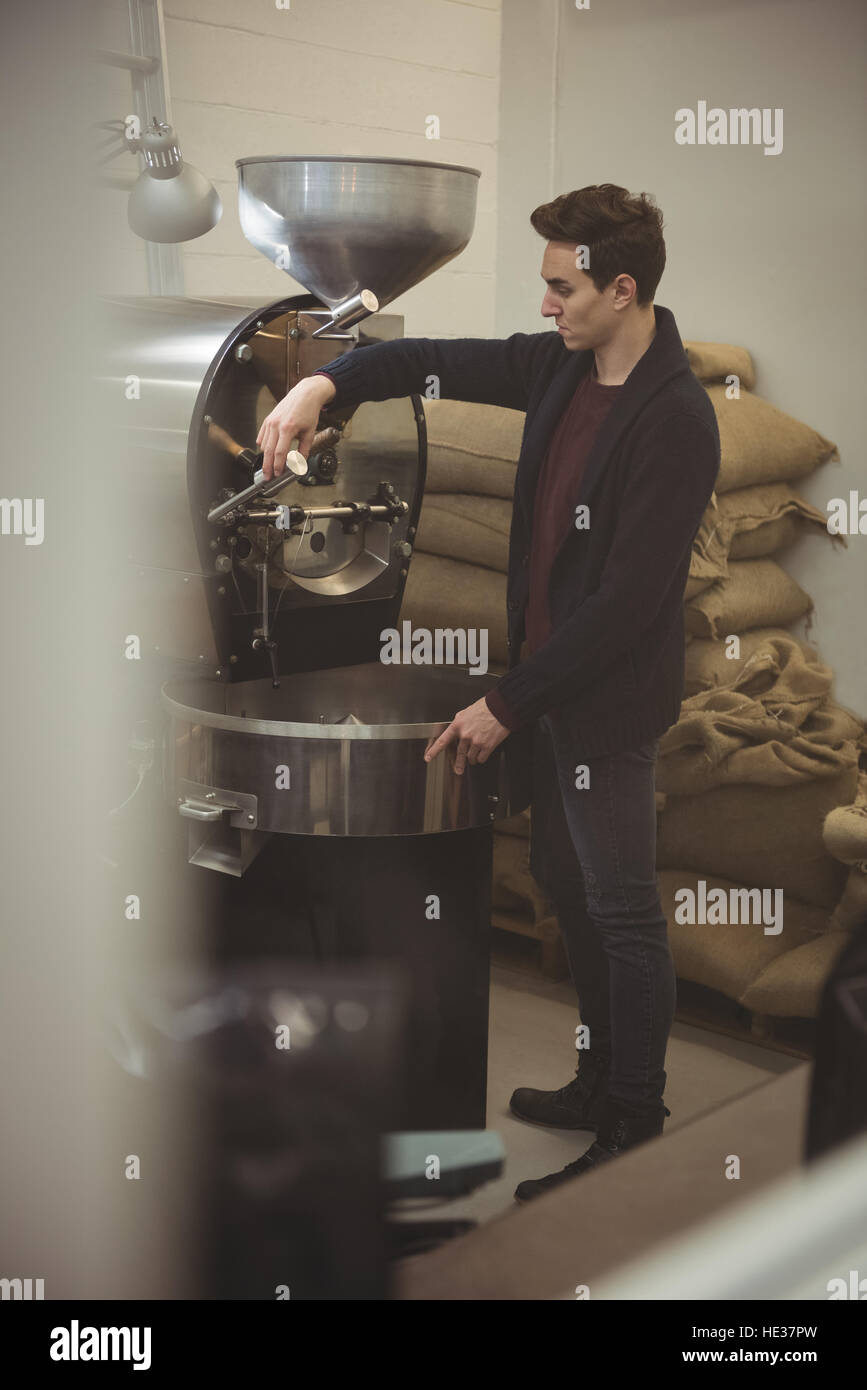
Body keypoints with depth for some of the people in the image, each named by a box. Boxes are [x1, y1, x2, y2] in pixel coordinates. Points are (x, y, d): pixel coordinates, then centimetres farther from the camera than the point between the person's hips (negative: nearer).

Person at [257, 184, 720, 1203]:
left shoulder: (674, 421, -23)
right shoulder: (561, 367, 3)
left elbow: (627, 601, -25)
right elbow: (436, 360, 11)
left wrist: (507, 705, -20)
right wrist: (322, 384, -8)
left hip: (608, 706, -9)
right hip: (548, 683, 9)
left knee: (623, 915, 4)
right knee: (564, 887, 19)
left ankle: (633, 1132, 19)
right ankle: (602, 1082, 37)